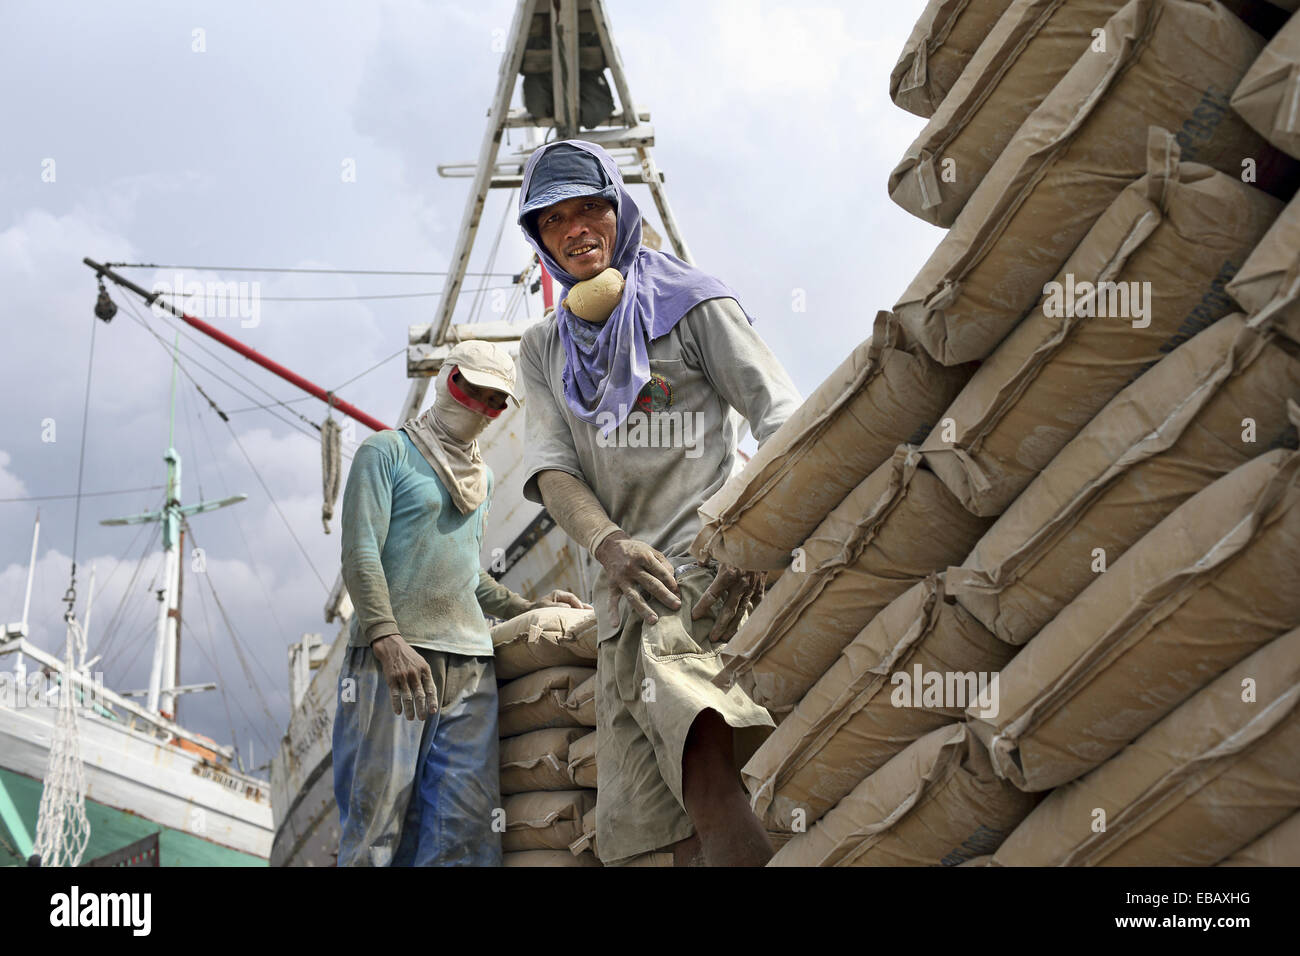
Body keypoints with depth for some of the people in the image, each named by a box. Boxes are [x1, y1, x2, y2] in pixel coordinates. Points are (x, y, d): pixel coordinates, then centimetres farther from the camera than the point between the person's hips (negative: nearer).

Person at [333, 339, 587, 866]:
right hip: (395, 656, -5)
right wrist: (389, 640, -20)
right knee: (376, 815, -10)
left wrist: (526, 607, 18)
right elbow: (360, 553, -7)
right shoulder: (387, 452, 5)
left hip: (471, 664, 6)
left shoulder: (482, 477, 25)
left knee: (467, 826, -6)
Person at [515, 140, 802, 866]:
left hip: (710, 562, -5)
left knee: (706, 786, -29)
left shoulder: (690, 302, 8)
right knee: (676, 828, -1)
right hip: (628, 589, 6)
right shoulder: (545, 351, 22)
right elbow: (551, 466, 7)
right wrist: (606, 543, -17)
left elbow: (785, 420, -2)